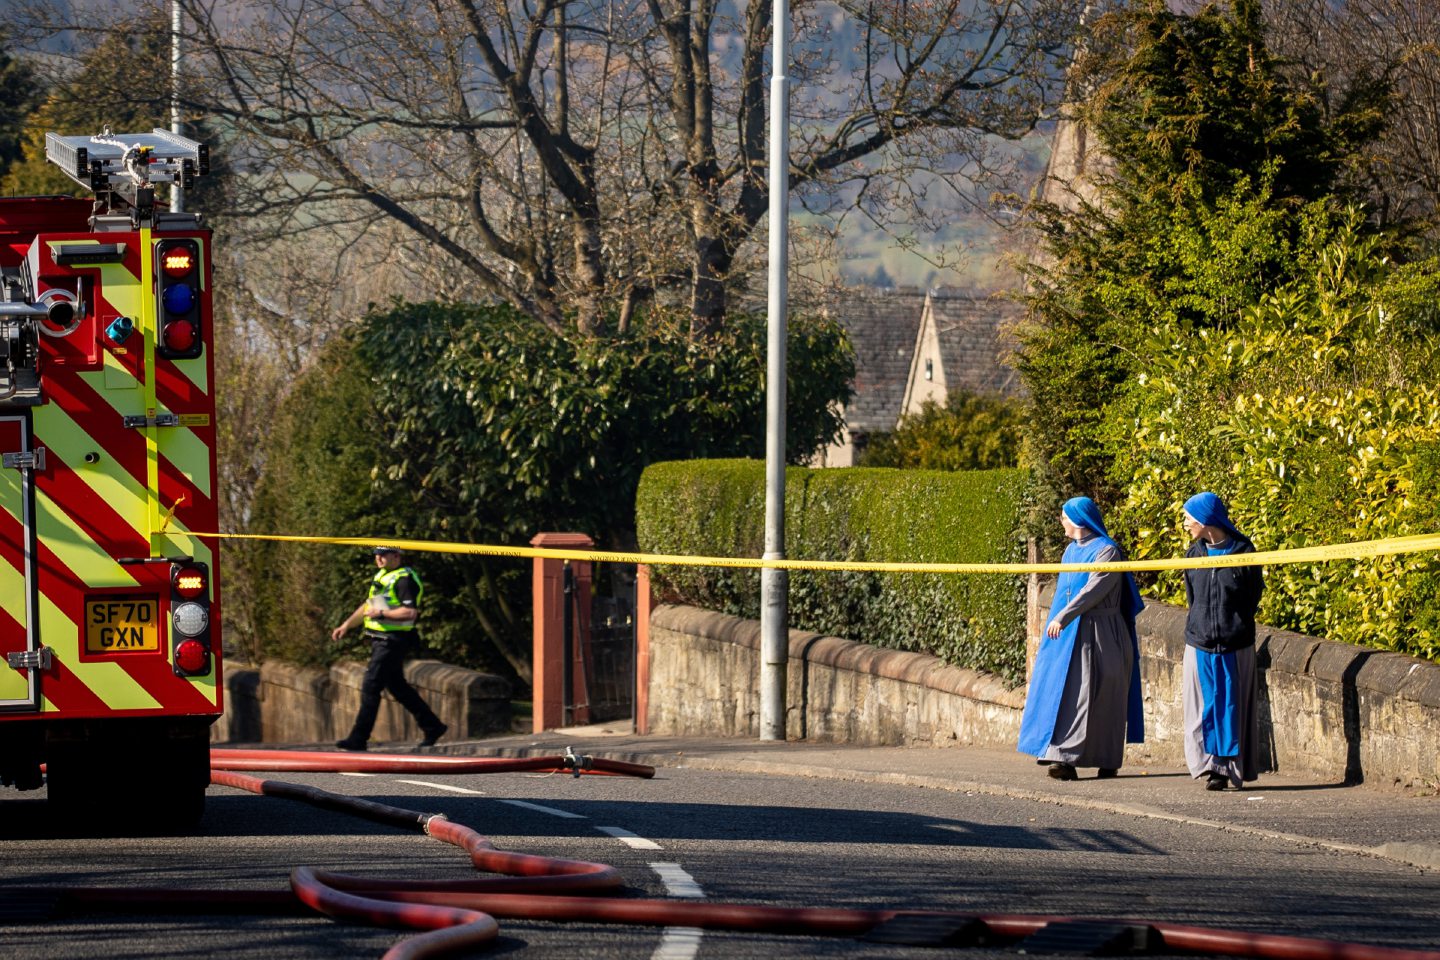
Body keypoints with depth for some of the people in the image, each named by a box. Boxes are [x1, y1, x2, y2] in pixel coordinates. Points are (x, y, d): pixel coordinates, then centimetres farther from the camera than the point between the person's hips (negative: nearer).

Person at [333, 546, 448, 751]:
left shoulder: (404, 579, -14)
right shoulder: (381, 575, 17)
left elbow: (411, 612, -23)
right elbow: (369, 604, 26)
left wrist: (381, 613, -22)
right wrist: (347, 624, 20)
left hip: (392, 641, -10)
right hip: (380, 640, 10)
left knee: (370, 687, -11)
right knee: (397, 687, 16)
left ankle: (358, 738, -10)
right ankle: (433, 726, 25)